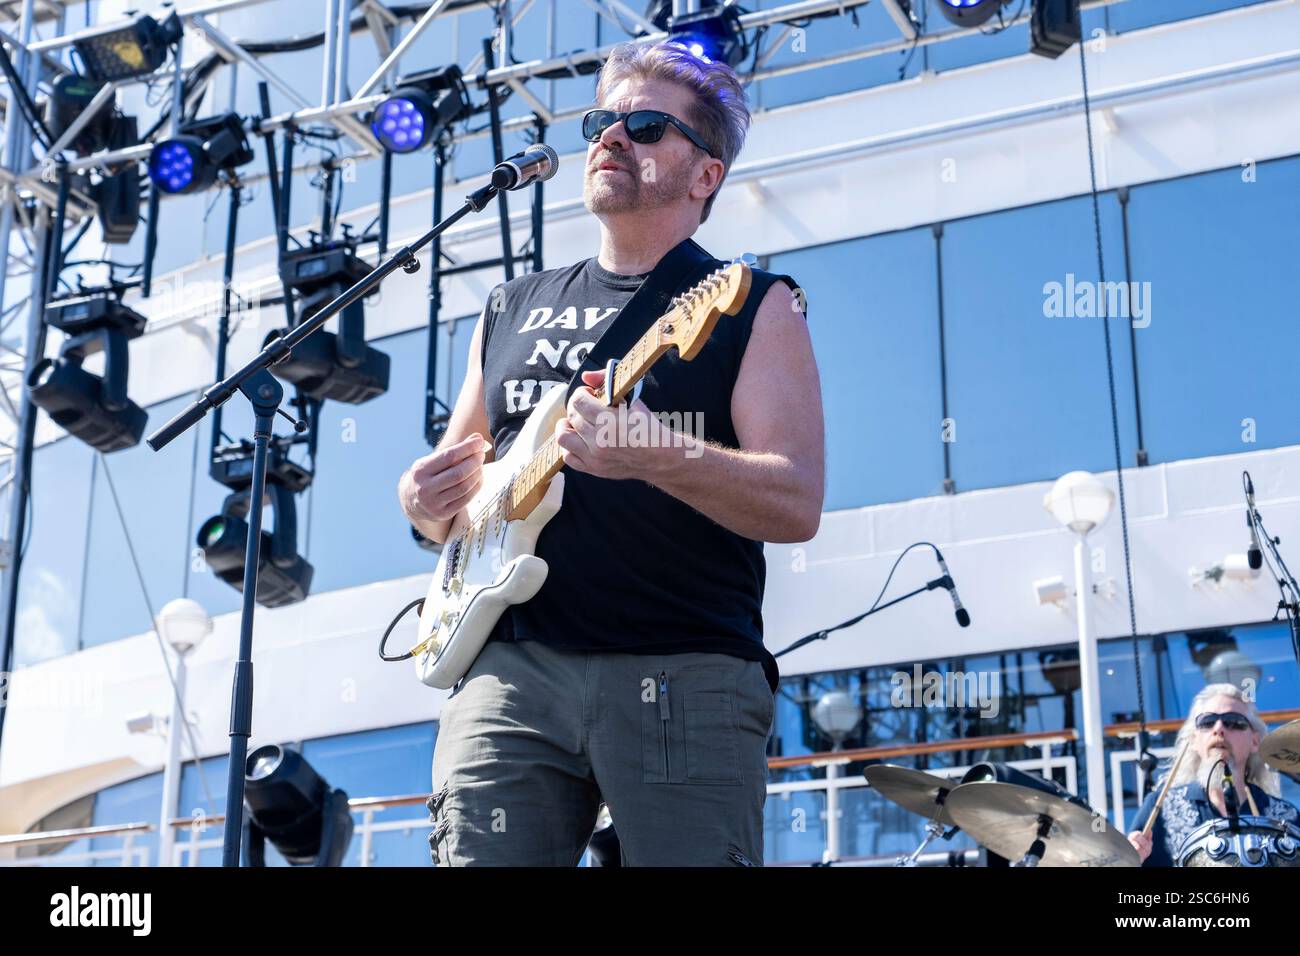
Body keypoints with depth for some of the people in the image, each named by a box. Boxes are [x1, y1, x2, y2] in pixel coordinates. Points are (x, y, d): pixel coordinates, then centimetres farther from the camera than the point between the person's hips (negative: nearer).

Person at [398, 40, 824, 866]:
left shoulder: (752, 306, 5)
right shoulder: (514, 309, 20)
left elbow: (798, 505, -7)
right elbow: (453, 472, 27)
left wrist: (652, 455, -24)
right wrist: (430, 503, 2)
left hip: (685, 675, -3)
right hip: (509, 670, 4)